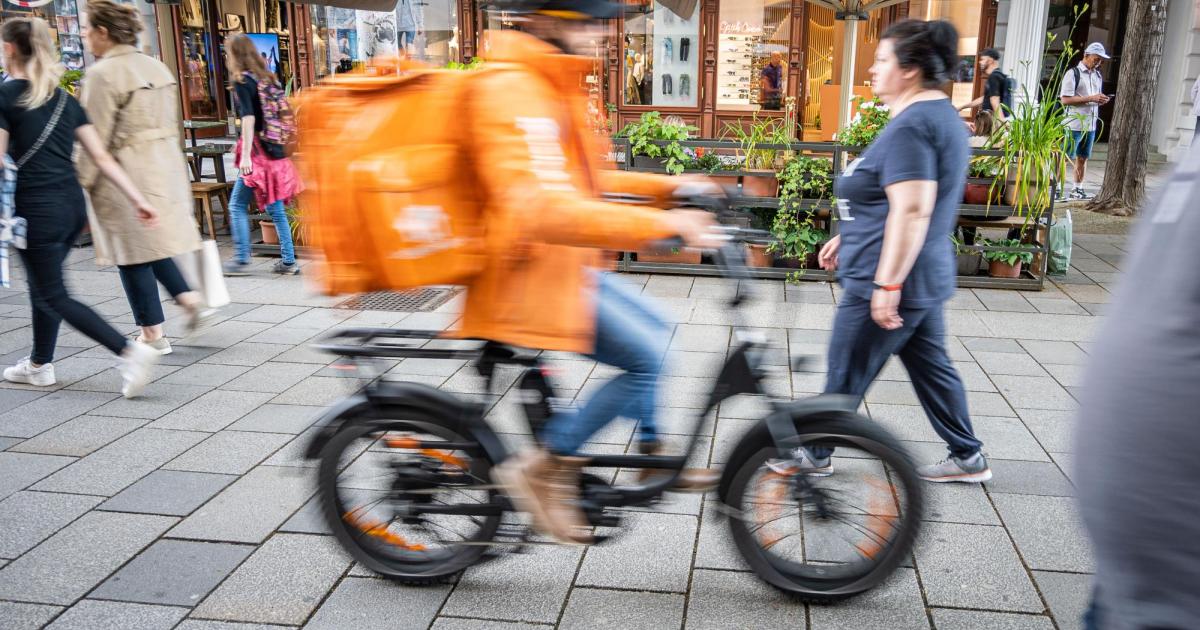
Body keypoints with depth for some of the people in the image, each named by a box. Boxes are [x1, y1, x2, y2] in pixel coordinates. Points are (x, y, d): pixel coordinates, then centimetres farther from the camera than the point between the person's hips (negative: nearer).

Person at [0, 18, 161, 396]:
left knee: (52, 296, 1)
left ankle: (131, 352, -14)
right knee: (42, 284, 22)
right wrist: (137, 198, 4)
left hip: (38, 209, -7)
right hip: (74, 205, 7)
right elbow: (101, 157, 5)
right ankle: (39, 365, 33)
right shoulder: (65, 100, 10)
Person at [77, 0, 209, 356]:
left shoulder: (103, 74, -13)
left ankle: (153, 334, 11)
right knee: (152, 243, 21)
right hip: (166, 166, 8)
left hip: (125, 173, -7)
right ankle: (189, 298, 10)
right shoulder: (156, 66, 9)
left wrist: (81, 184, -8)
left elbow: (96, 139, -14)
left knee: (133, 251, 3)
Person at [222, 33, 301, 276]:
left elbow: (248, 118, -17)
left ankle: (241, 259, 6)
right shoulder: (268, 78, 13)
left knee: (237, 205, 4)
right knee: (275, 208, 8)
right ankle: (288, 261, 8)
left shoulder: (242, 81, -8)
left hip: (257, 149, -7)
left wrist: (245, 155, -19)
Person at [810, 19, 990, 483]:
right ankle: (968, 457, 27)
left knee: (846, 374, 5)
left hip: (891, 280, -10)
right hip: (923, 279, 10)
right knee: (932, 367, 18)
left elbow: (911, 210, -28)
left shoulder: (910, 127, -20)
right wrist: (849, 238, 21)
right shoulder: (940, 114, 13)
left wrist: (887, 284, -27)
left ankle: (815, 455, 22)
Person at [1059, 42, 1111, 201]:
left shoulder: (1097, 76, 16)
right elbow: (1065, 99, -15)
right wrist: (1090, 98, -19)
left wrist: (1101, 100, 1)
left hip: (1091, 124, 8)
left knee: (1083, 158, 11)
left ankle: (1077, 190, 18)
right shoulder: (1073, 73, -7)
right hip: (1074, 124, -7)